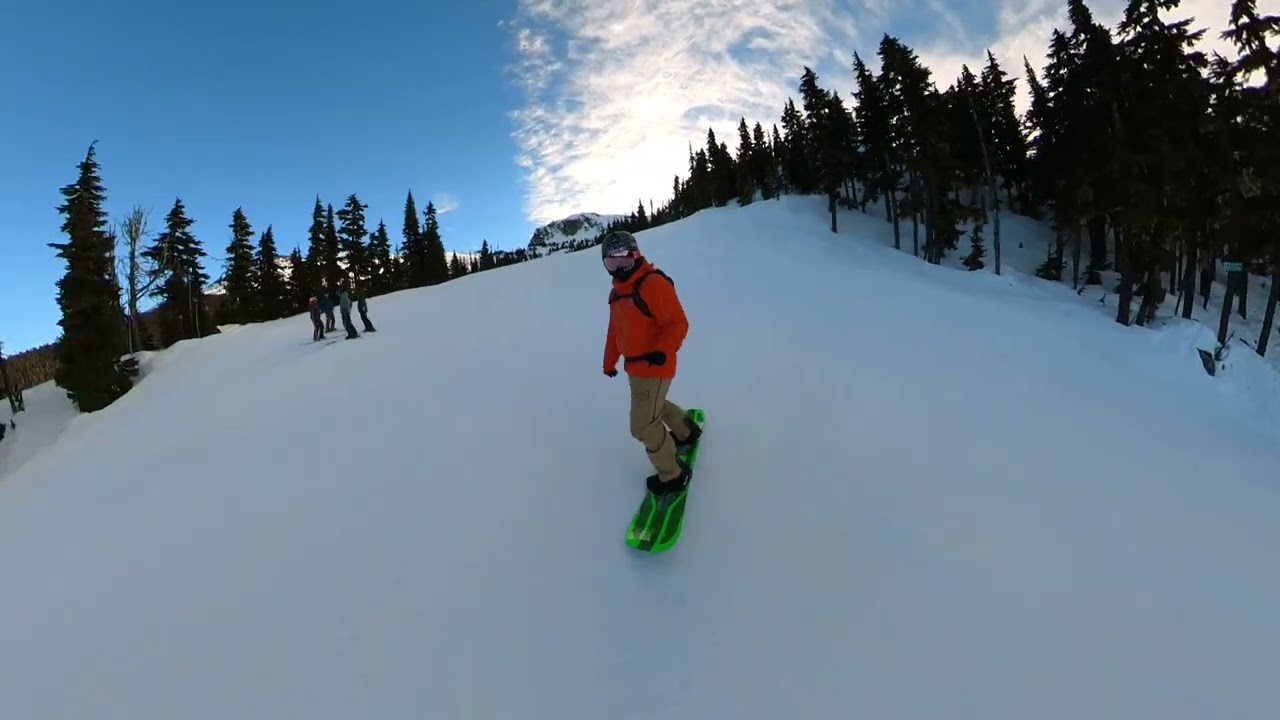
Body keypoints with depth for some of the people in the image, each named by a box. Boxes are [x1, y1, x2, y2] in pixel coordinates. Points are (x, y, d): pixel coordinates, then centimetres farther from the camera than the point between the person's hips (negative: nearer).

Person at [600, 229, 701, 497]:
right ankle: (686, 431, 56)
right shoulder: (617, 292, 8)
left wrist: (663, 351, -38)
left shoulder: (653, 283, -21)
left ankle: (673, 475, 15)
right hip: (635, 366, 9)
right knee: (654, 405, 30)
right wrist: (609, 361, 20)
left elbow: (678, 323, -23)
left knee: (644, 425, -3)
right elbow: (614, 330, 16)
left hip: (652, 367, -9)